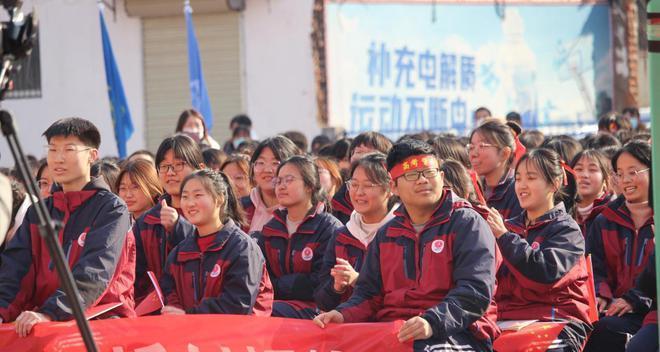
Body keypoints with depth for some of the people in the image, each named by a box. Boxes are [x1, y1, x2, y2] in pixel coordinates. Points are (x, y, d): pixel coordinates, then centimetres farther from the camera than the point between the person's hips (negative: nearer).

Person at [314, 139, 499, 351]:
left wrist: (432, 322, -25)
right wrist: (343, 315, -2)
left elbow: (476, 291, -10)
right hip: (390, 331, 5)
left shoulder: (467, 223, 3)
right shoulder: (386, 234, 23)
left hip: (454, 331, -5)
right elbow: (369, 293, 21)